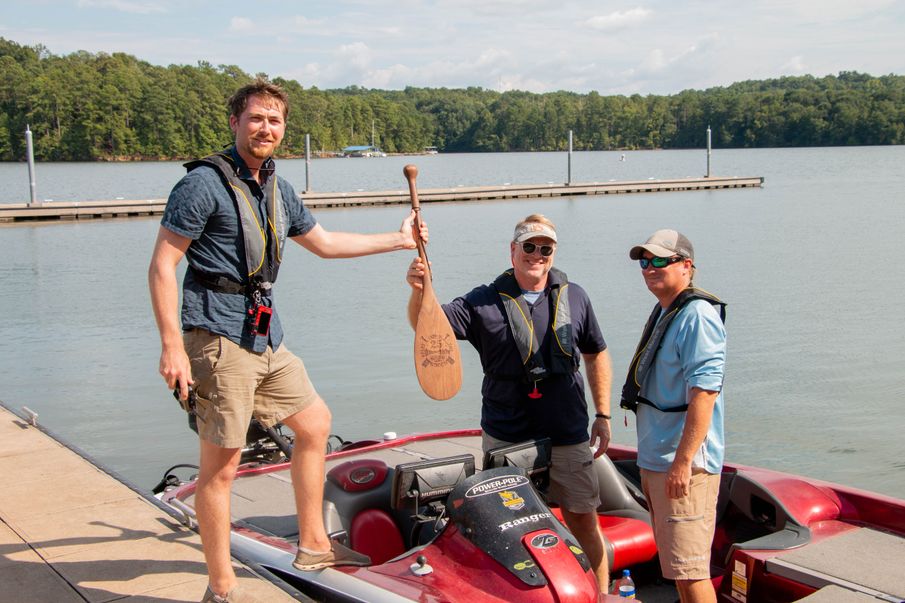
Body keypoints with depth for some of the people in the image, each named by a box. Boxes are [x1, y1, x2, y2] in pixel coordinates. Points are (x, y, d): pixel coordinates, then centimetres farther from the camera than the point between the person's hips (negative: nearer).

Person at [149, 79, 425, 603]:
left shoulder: (277, 187, 14)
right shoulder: (205, 183, -11)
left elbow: (323, 242, 28)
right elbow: (162, 267, -14)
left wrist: (398, 240, 31)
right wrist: (172, 346, -22)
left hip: (265, 336, 9)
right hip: (219, 337, -9)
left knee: (315, 423, 18)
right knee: (221, 464, -4)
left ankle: (313, 545, 32)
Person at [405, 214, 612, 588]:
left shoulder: (574, 298, 5)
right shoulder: (484, 303, -3)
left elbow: (596, 355, 14)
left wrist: (602, 415, 10)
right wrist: (419, 291, -33)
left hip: (567, 436, 1)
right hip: (504, 437, -1)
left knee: (583, 521, 7)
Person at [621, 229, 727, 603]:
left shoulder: (697, 315, -16)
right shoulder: (662, 313, 15)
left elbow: (704, 393, -23)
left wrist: (683, 461, -25)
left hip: (684, 464, -10)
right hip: (655, 460, 10)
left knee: (689, 570, -8)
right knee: (674, 565, 18)